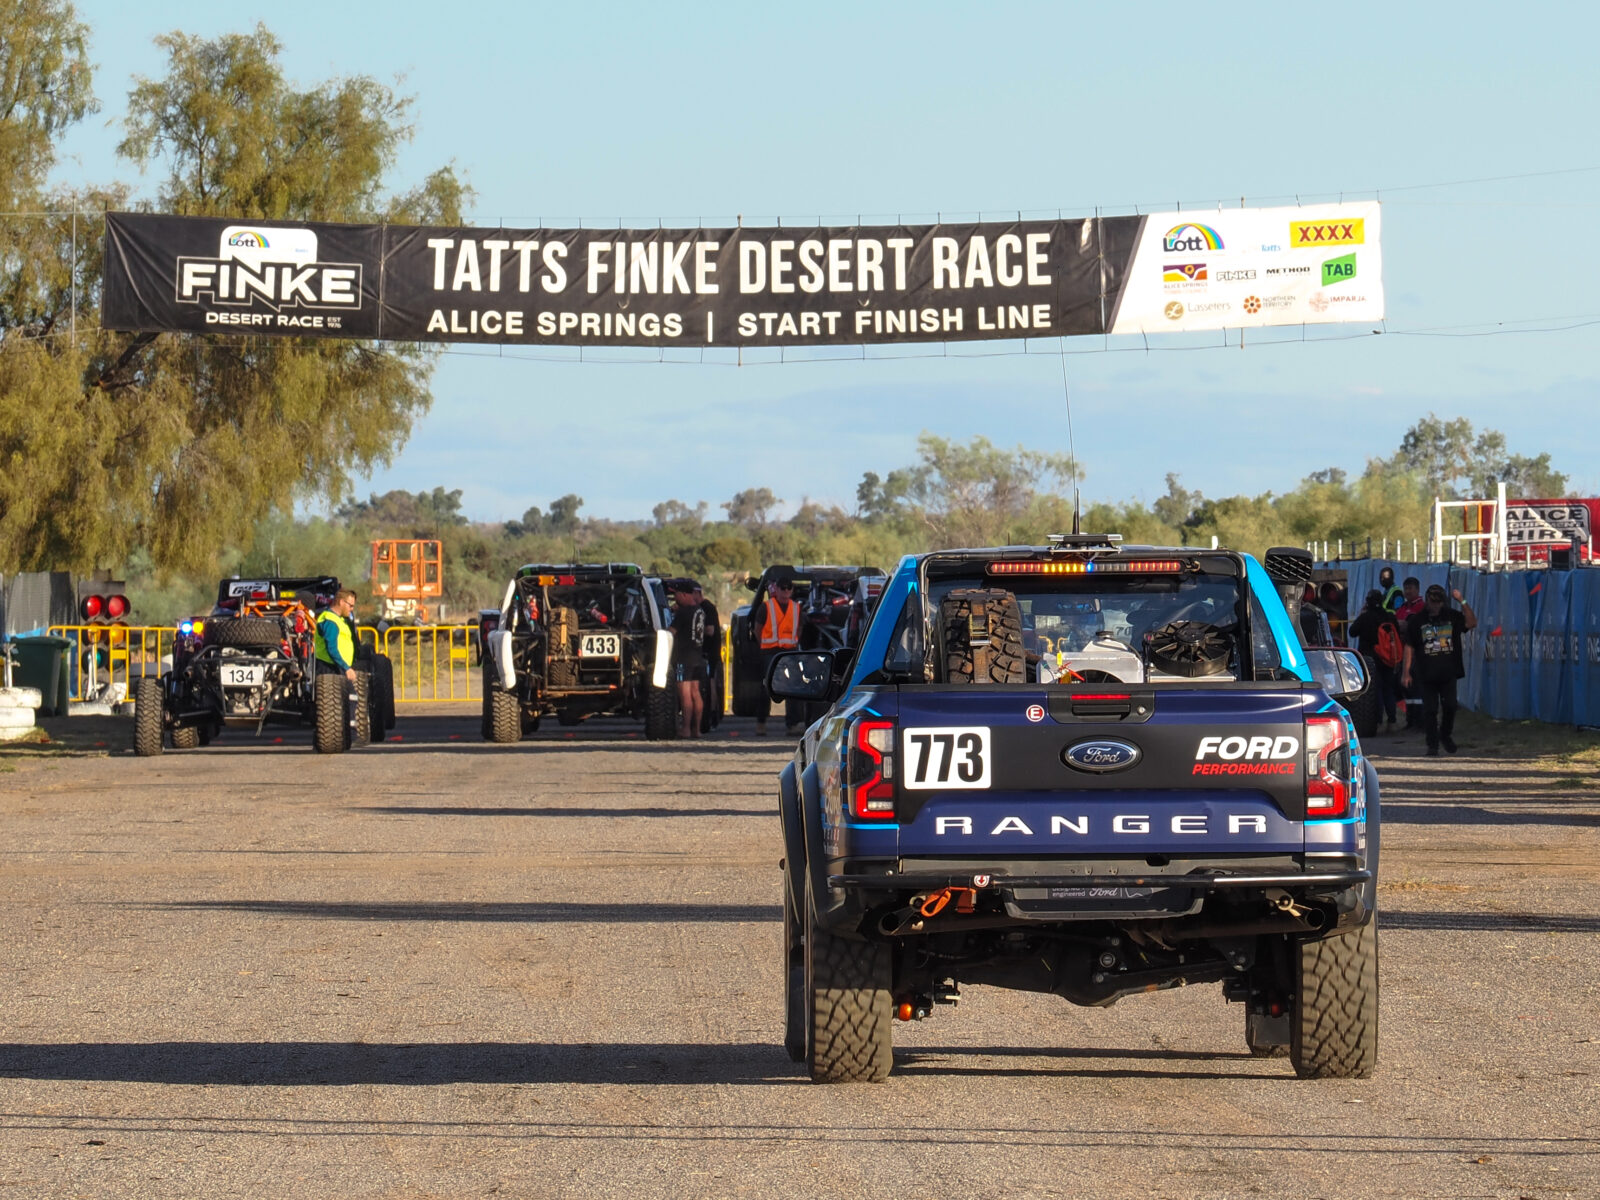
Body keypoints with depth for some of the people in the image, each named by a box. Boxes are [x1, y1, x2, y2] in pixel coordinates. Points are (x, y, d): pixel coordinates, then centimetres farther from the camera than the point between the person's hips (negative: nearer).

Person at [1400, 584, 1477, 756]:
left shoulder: (1452, 616, 7)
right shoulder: (1417, 621, 5)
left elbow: (1472, 623, -7)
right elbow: (1409, 647, 6)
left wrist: (1462, 602, -14)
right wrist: (1406, 671, 0)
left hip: (1448, 672, 1)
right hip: (1426, 675, -1)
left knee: (1450, 706, -1)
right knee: (1430, 709, -2)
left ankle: (1445, 735, 23)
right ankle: (1432, 744, 4)